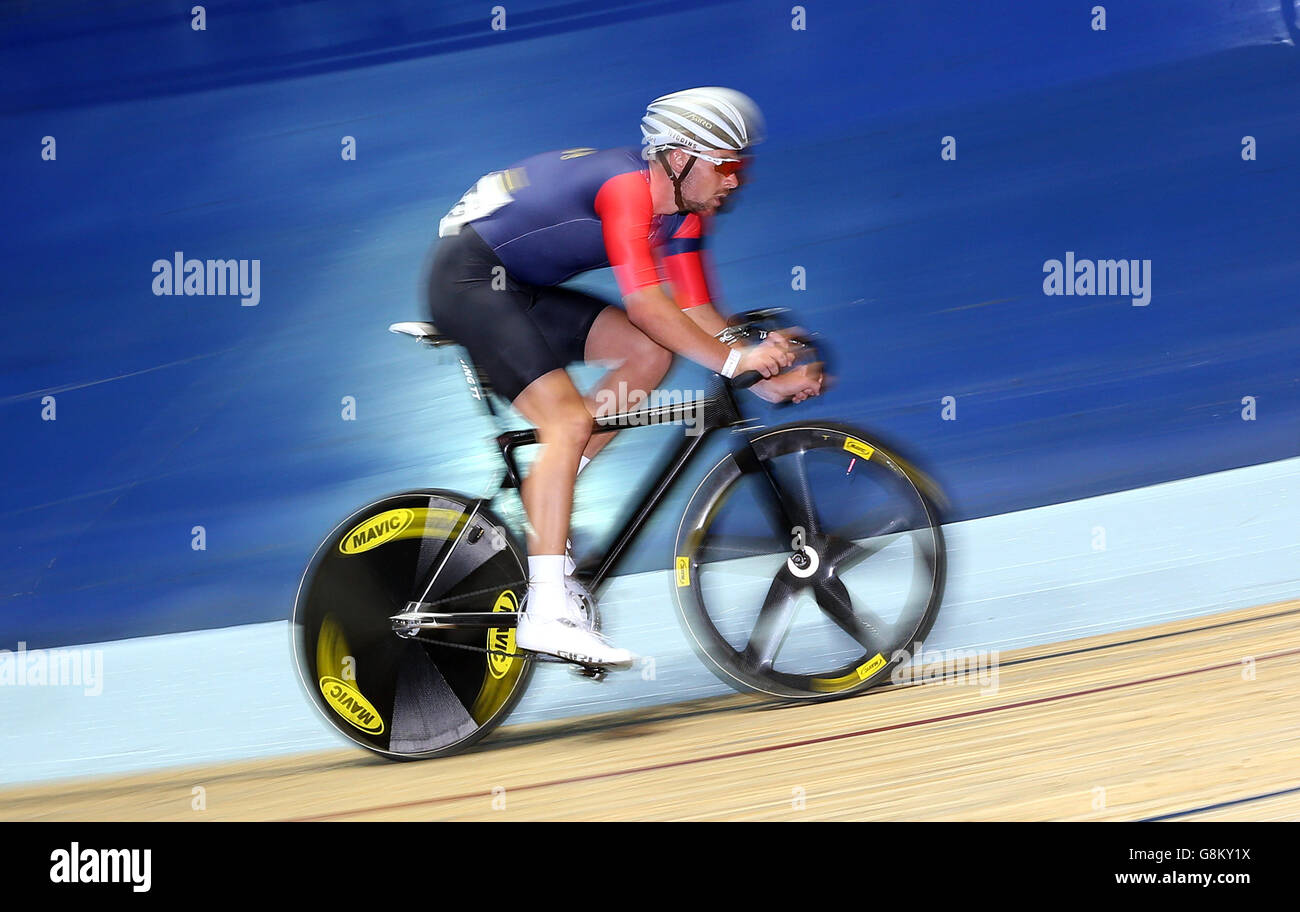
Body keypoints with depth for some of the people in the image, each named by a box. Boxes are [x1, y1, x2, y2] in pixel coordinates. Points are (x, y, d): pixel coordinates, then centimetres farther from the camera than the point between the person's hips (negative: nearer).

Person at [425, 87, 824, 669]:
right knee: (567, 422, -21)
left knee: (651, 353, 2)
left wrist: (767, 378, -6)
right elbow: (644, 303, -30)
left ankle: (544, 500, 5)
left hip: (522, 286, 10)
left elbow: (696, 310, 4)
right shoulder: (627, 185, -23)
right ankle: (547, 614, -24)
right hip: (468, 277, -10)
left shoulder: (682, 212, 6)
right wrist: (733, 360, -30)